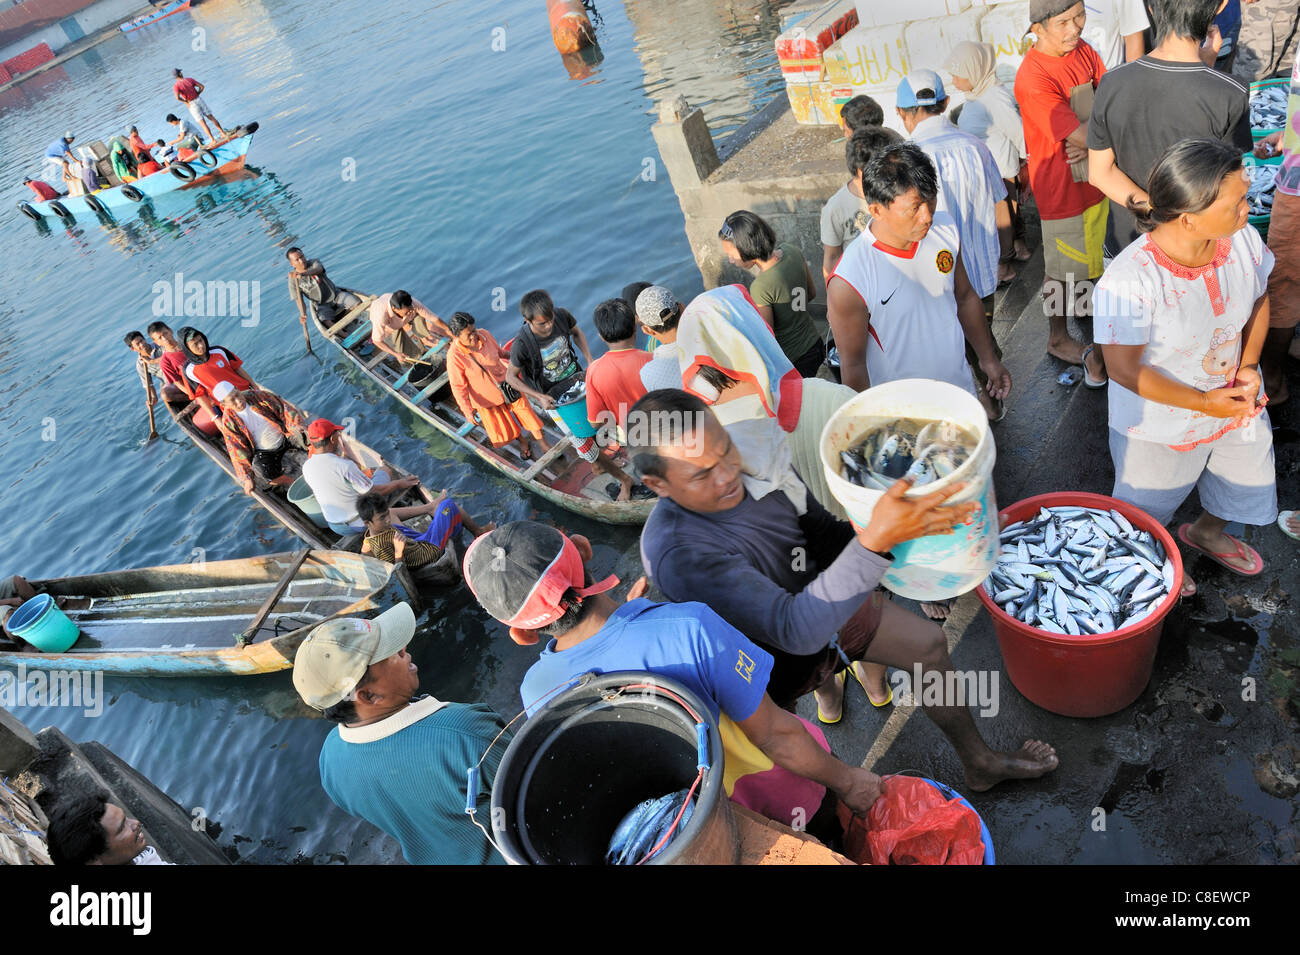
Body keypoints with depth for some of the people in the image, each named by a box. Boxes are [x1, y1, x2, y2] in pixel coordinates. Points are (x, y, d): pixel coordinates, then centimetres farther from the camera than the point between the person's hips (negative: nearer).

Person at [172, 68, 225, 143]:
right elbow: (202, 86, -1)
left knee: (203, 123, -1)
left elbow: (177, 98, -23)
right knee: (211, 117, 15)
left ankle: (213, 140, -2)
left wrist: (186, 102, -7)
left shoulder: (176, 86, -9)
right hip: (199, 100, 4)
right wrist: (197, 94, 8)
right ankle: (223, 133, 20)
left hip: (191, 104, -4)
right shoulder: (189, 79, 1)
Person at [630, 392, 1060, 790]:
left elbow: (821, 531, -1)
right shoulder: (675, 552, -40)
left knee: (928, 642, 10)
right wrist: (875, 540, -55)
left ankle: (981, 764, 35)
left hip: (817, 591, 6)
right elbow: (796, 631, -46)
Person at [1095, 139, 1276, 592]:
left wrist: (1249, 366, -11)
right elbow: (1124, 368, -27)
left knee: (1245, 485, 30)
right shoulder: (1130, 280, -37)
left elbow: (1259, 300, 2)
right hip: (1162, 418, -6)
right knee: (1150, 507, 22)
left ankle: (1207, 532, 63)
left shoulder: (1243, 240, -18)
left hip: (1236, 399, 6)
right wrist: (1203, 403, -24)